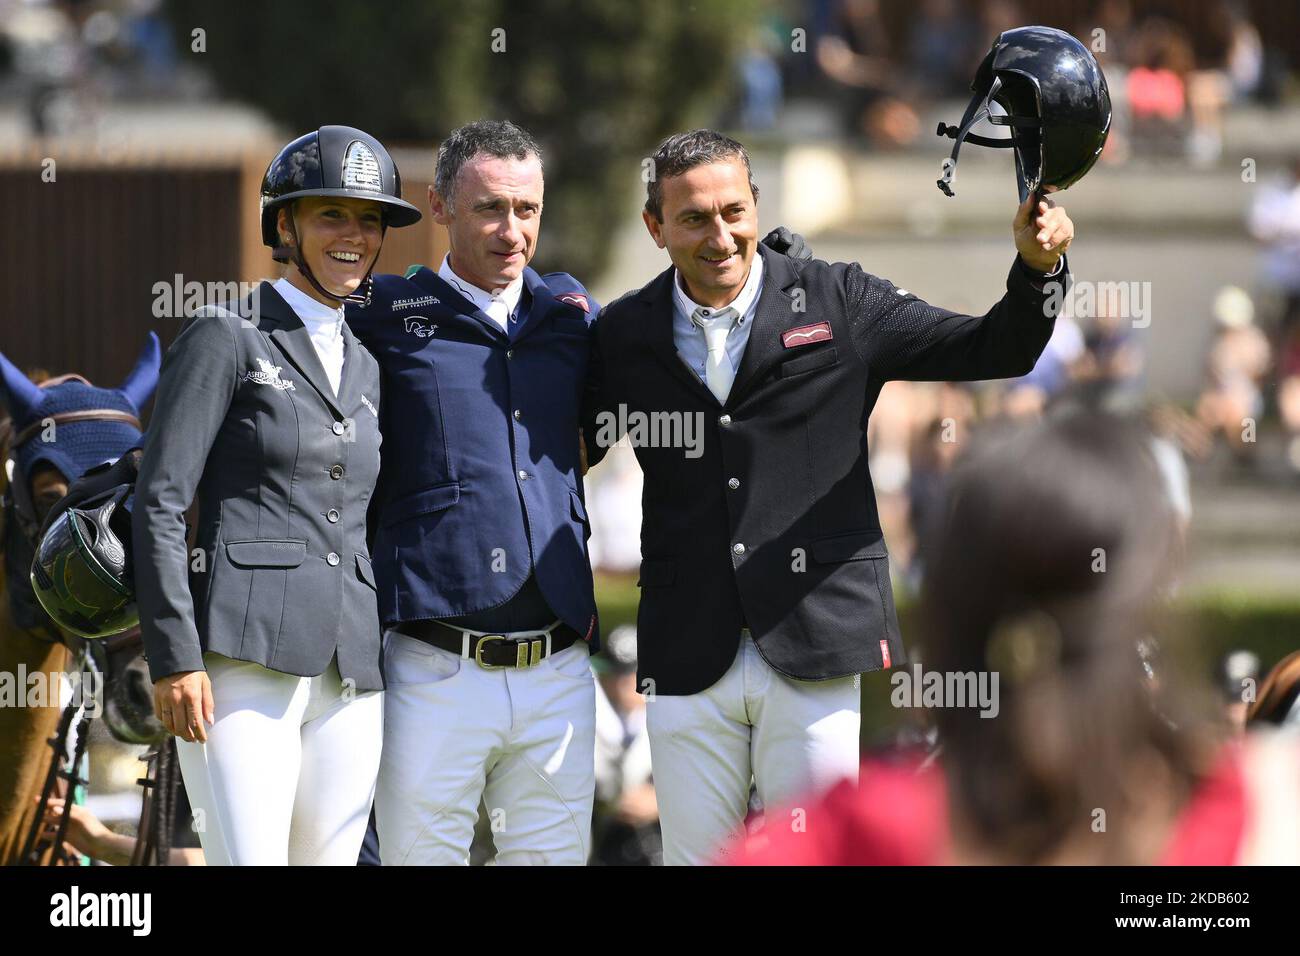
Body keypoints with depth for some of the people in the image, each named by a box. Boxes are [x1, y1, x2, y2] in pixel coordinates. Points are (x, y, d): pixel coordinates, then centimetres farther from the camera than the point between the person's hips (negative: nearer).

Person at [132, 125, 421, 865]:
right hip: (245, 660, -6)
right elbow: (159, 504, -5)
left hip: (351, 679, 6)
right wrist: (175, 659, -14)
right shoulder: (226, 342, 1)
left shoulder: (366, 367, 21)